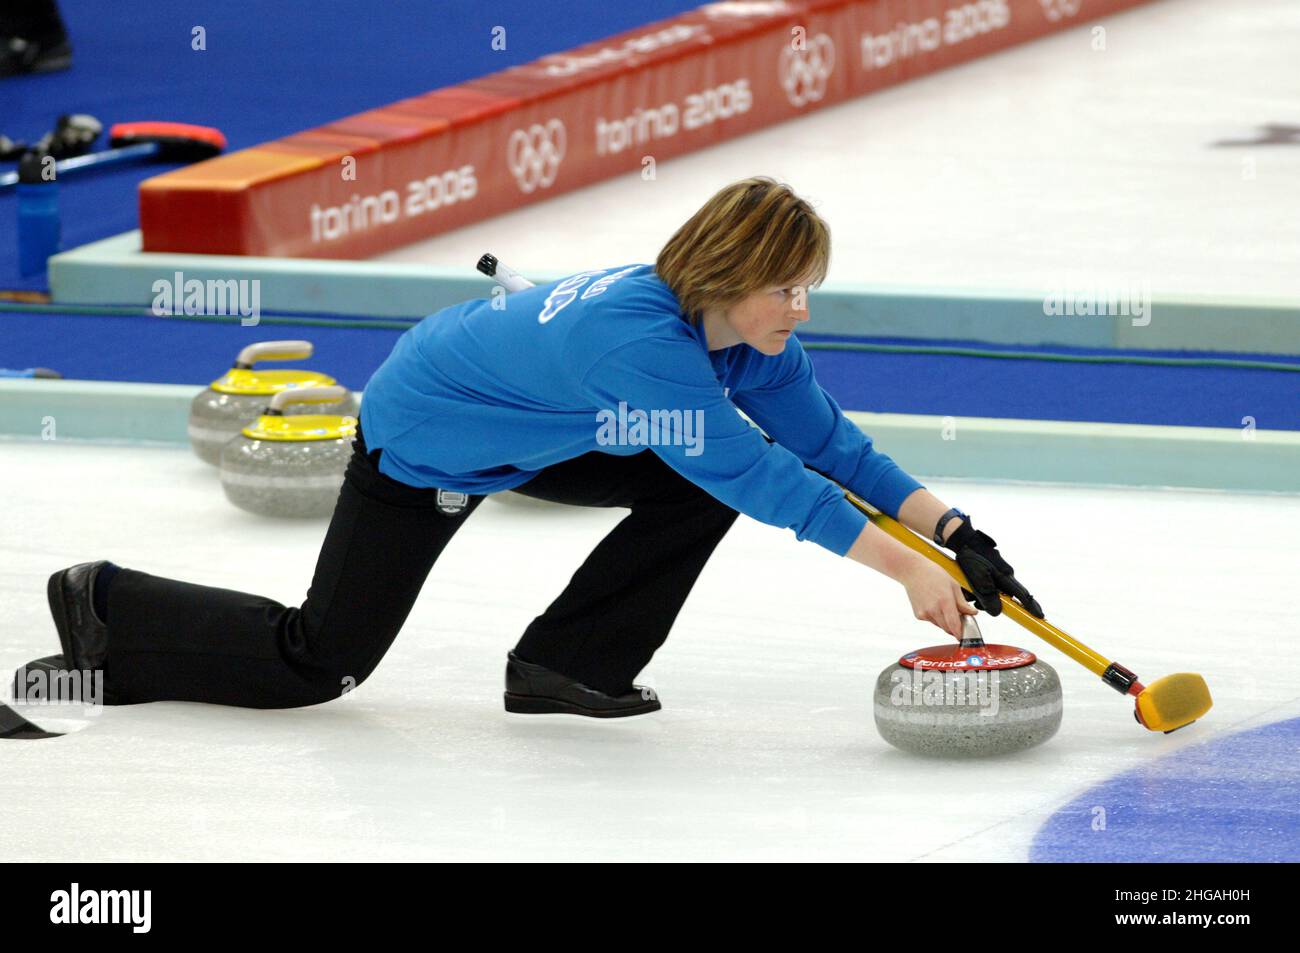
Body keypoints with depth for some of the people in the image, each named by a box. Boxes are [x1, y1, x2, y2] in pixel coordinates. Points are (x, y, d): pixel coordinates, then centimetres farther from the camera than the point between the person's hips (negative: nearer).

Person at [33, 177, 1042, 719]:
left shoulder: (745, 334, -14)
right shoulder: (639, 338, -40)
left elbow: (827, 442, -8)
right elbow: (755, 473, -42)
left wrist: (955, 532, -19)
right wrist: (906, 569, -40)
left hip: (524, 430, 8)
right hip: (425, 438, -8)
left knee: (696, 489, -7)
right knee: (316, 665, 0)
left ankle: (570, 663, 4)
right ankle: (110, 611, 19)